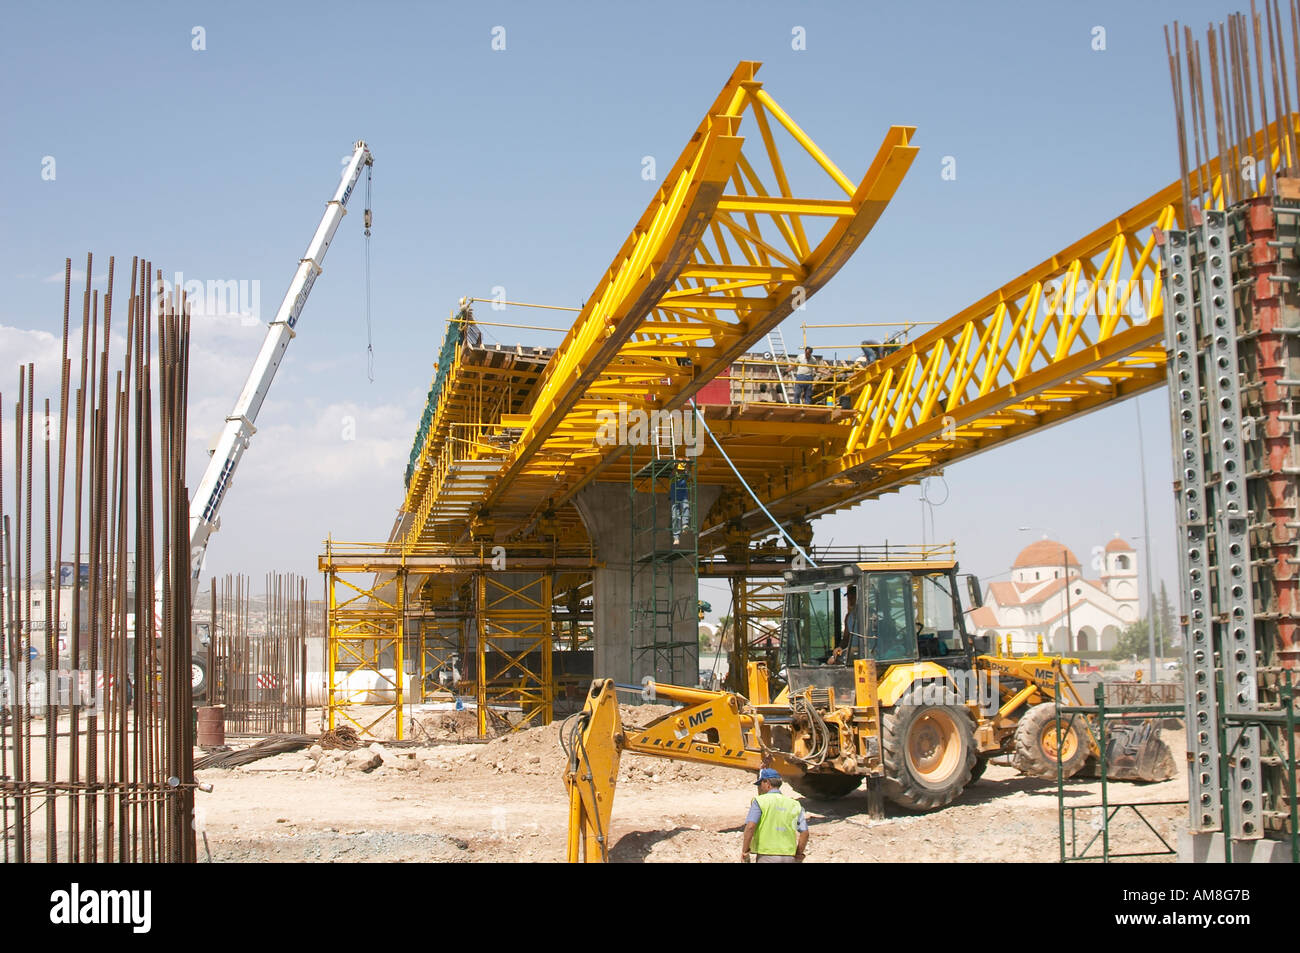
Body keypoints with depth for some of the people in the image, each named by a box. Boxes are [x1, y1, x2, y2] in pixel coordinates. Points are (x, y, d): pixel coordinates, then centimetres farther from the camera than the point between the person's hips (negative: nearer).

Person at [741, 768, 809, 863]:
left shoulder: (760, 801, -2)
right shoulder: (794, 804, 9)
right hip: (789, 857, 4)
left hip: (766, 856, -4)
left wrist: (745, 850, -9)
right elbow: (804, 833, 1)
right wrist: (799, 855, 11)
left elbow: (750, 826, -16)